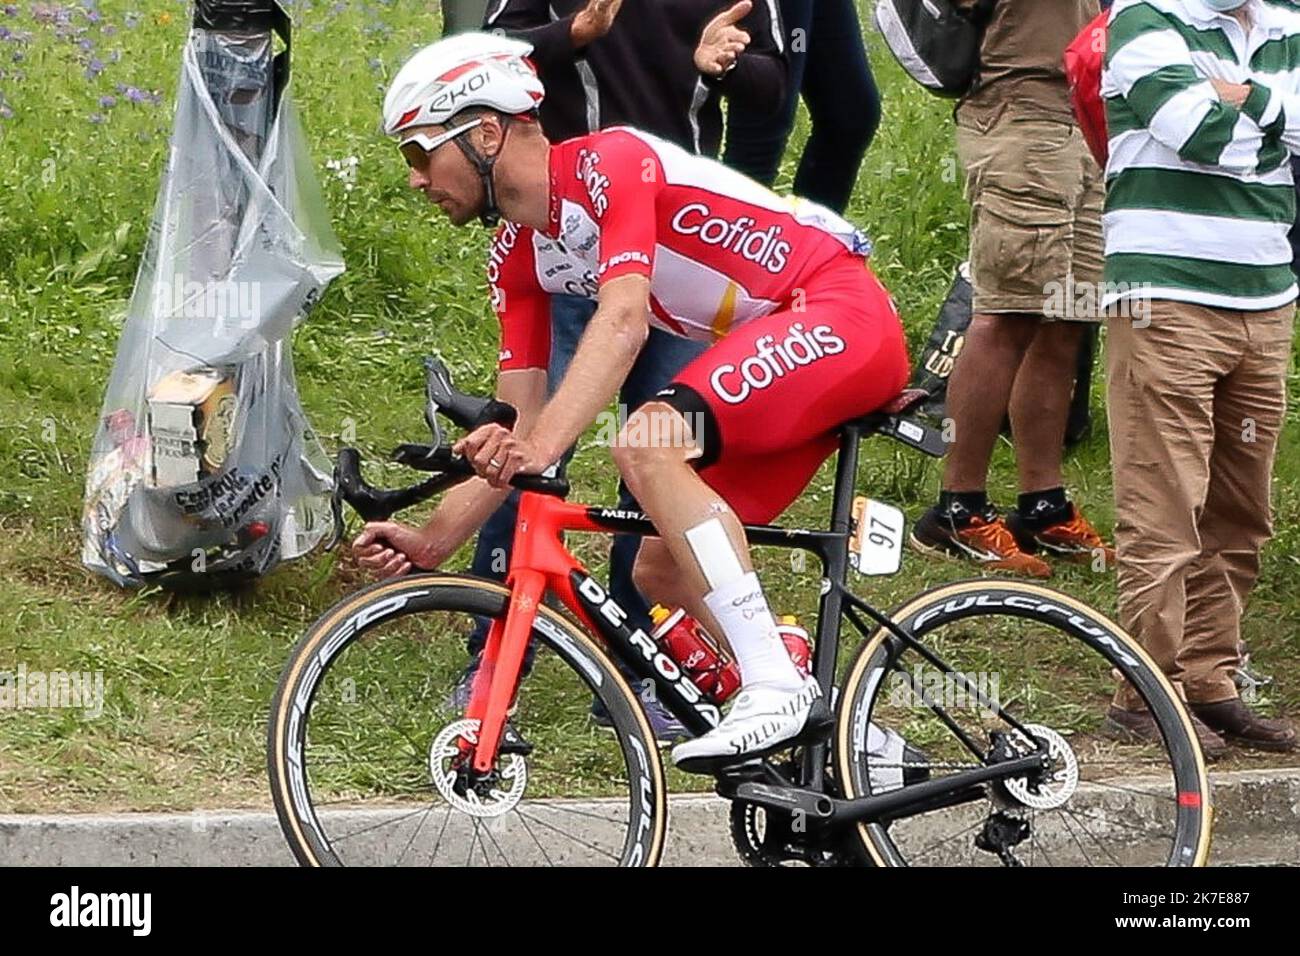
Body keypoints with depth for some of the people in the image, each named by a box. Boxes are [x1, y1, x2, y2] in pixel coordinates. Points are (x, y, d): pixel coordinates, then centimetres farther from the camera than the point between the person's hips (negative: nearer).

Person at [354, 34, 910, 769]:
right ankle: (835, 732, 13)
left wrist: (545, 445, -45)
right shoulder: (518, 254, 8)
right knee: (661, 569, 4)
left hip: (842, 311, -10)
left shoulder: (611, 163, -18)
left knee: (650, 442, -29)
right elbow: (518, 433, 6)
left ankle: (779, 690, -30)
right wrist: (434, 540, -5)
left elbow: (624, 321, -33)